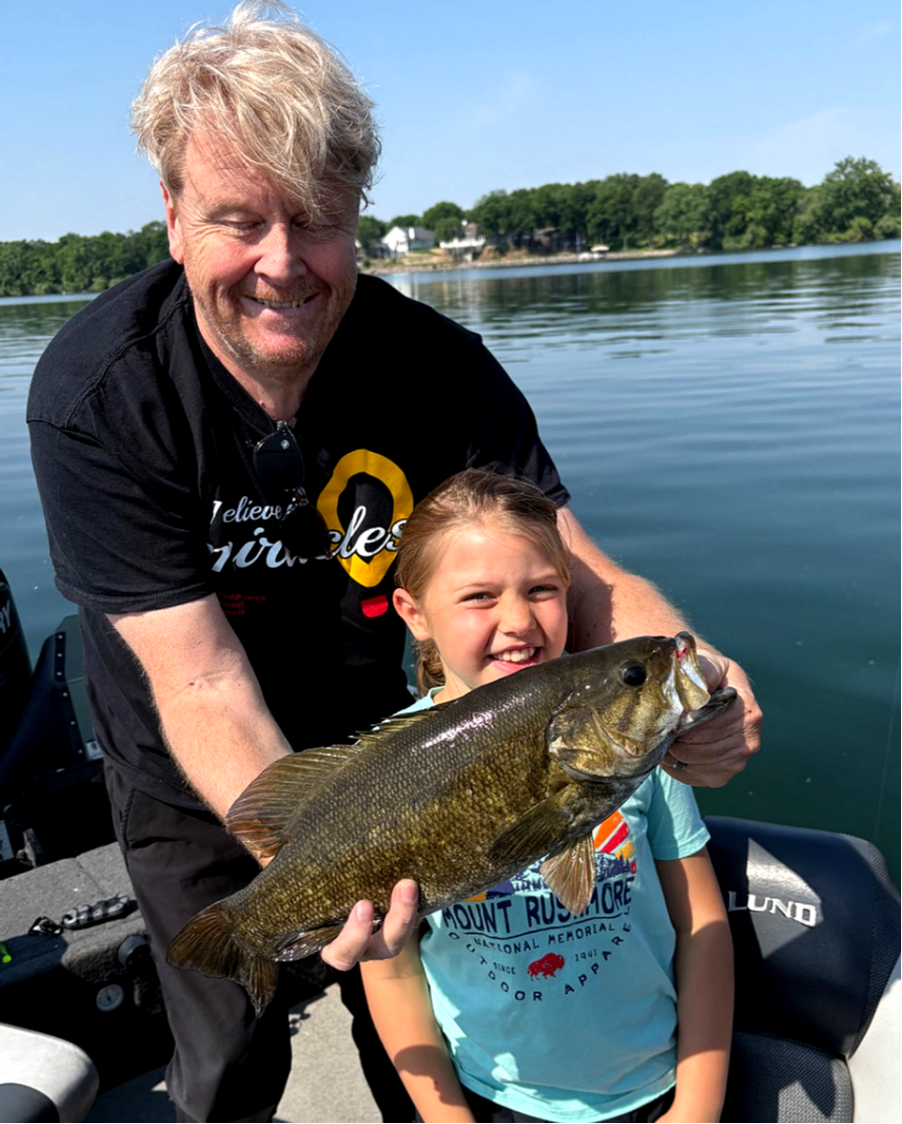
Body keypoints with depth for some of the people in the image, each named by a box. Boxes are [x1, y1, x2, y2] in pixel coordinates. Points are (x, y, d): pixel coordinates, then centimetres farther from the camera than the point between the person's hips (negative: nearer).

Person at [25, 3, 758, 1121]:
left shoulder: (434, 364, -22)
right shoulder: (95, 397, -28)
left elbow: (579, 573, -22)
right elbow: (198, 681, -31)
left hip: (370, 745, 2)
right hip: (192, 783, -1)